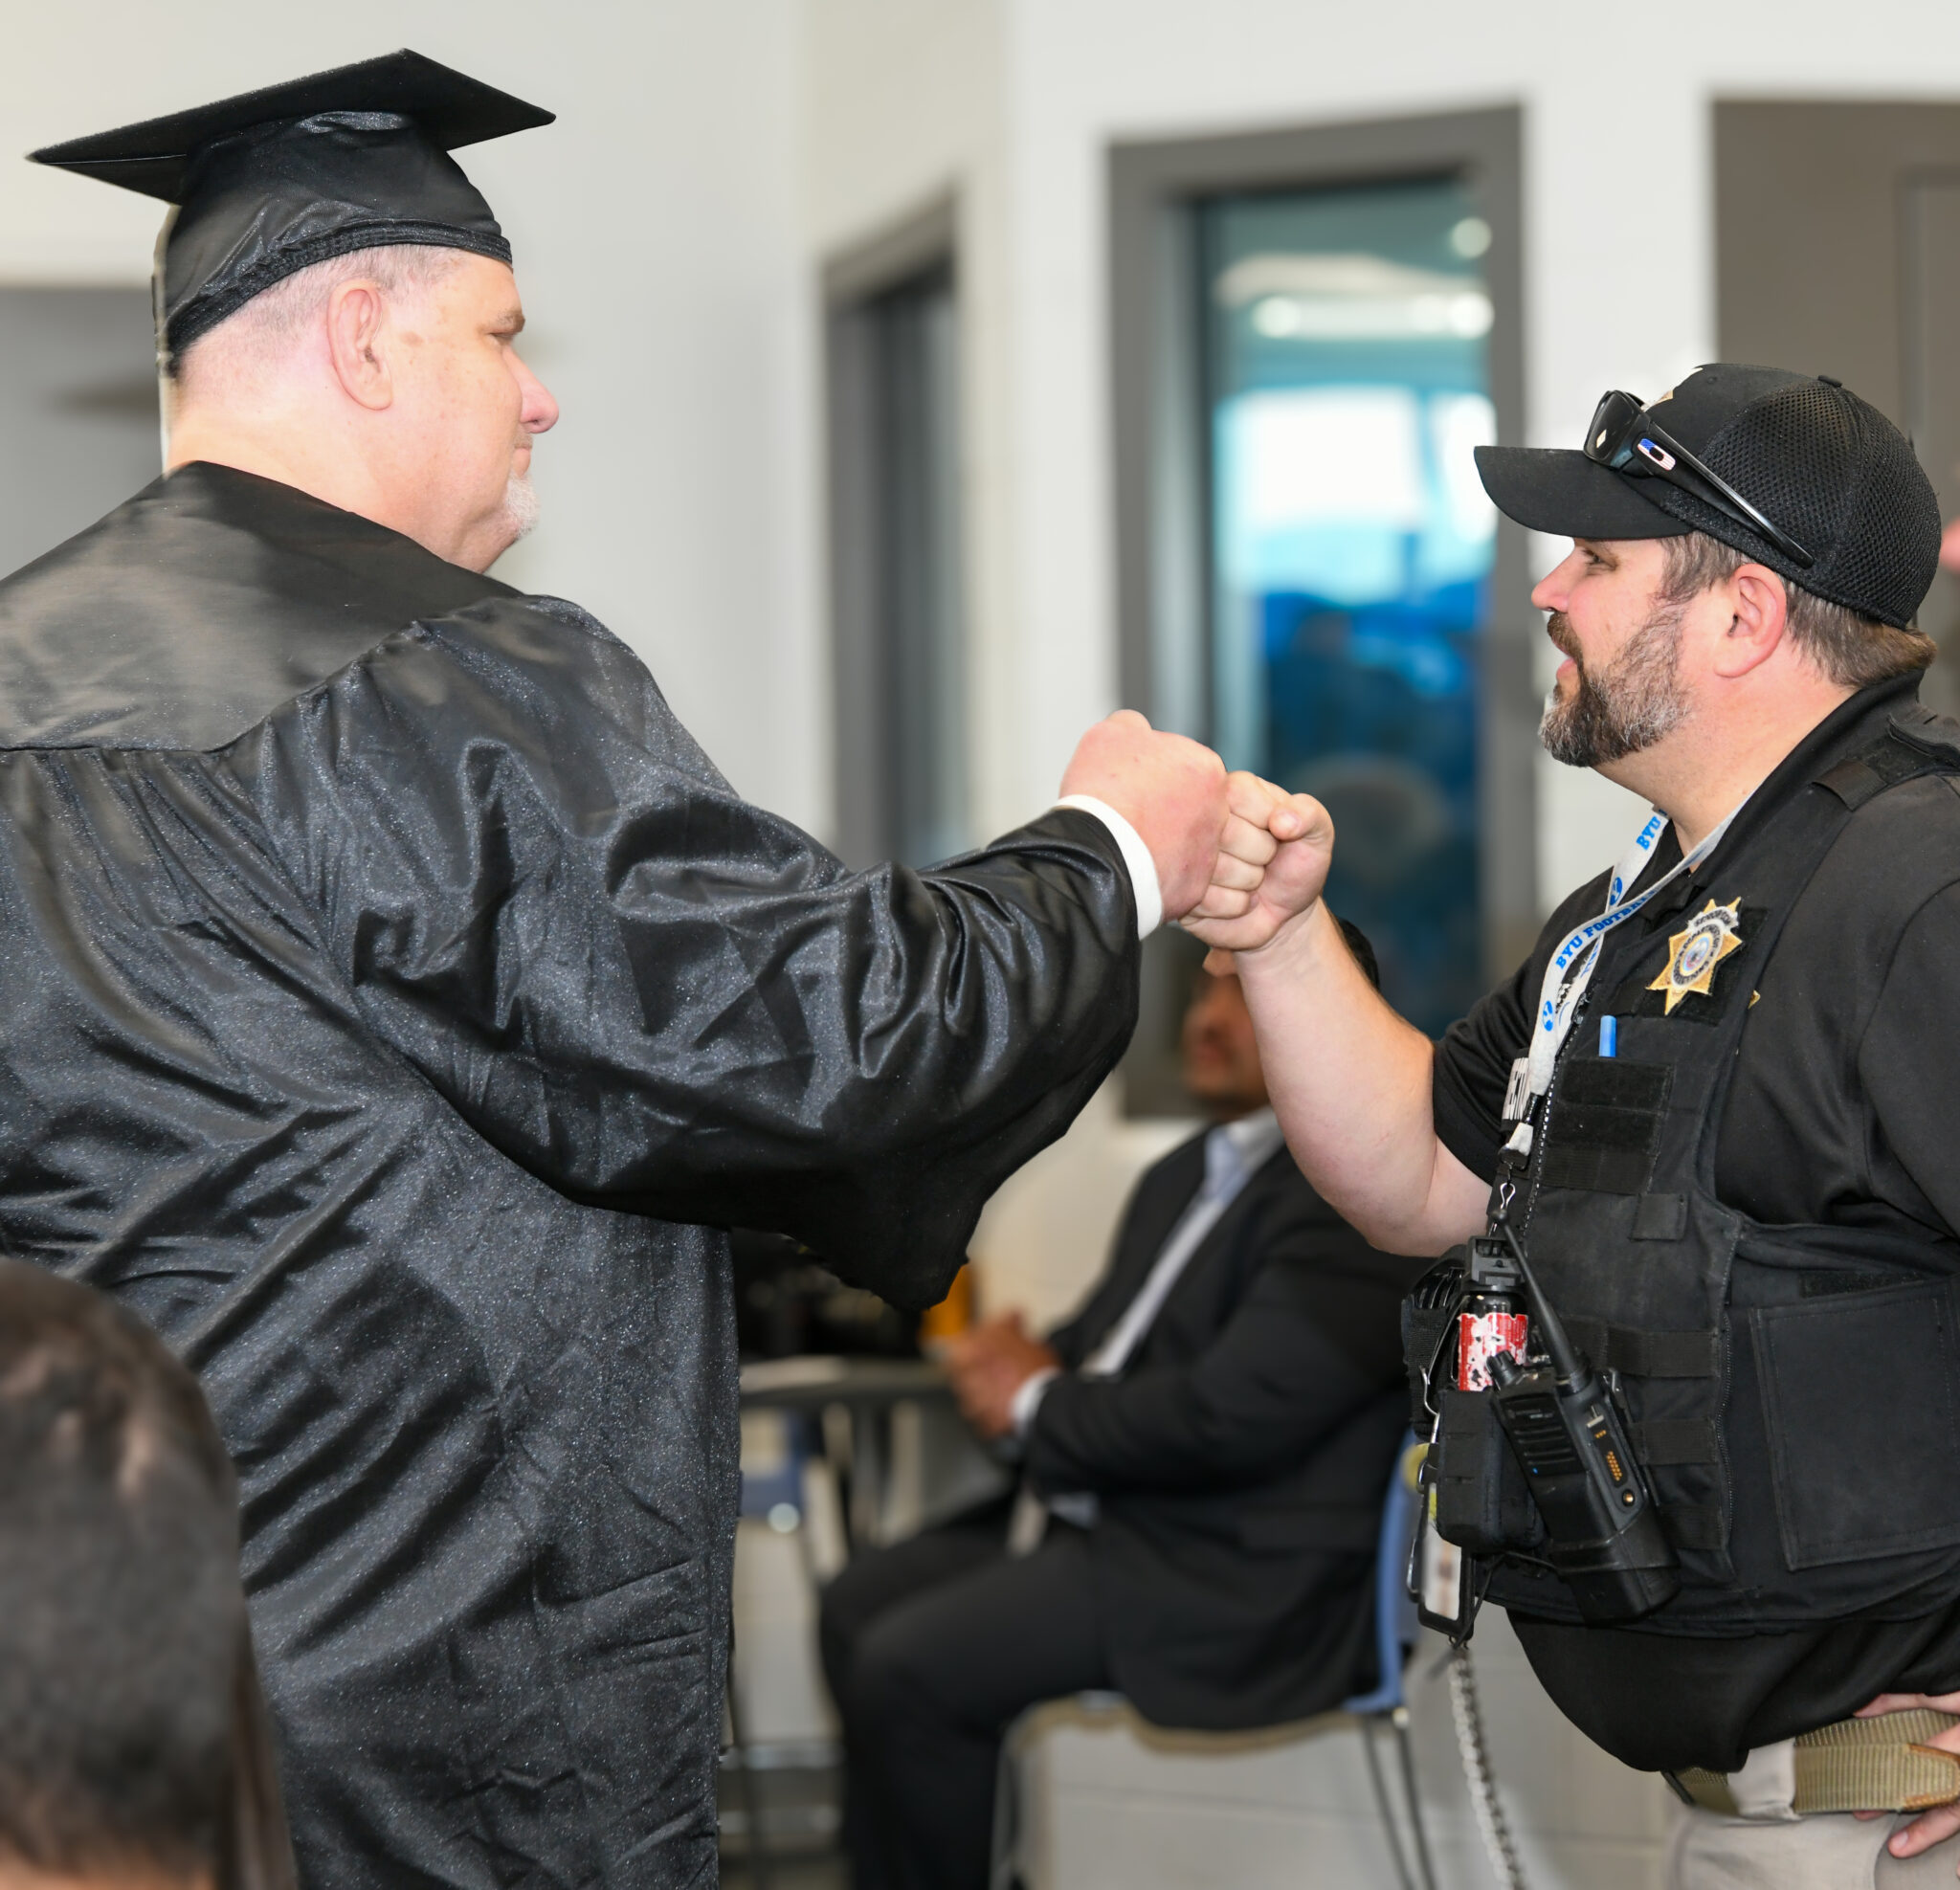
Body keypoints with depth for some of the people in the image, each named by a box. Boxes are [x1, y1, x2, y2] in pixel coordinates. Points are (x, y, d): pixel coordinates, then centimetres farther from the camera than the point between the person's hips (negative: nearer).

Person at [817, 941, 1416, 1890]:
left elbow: (1231, 1416, -23)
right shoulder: (1185, 1177, 18)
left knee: (908, 1668, -20)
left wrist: (1040, 1403, -10)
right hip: (1102, 1515, 10)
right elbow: (1108, 1339, 23)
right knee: (858, 1605, 4)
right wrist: (1019, 1358, -2)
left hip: (1241, 1572, -10)